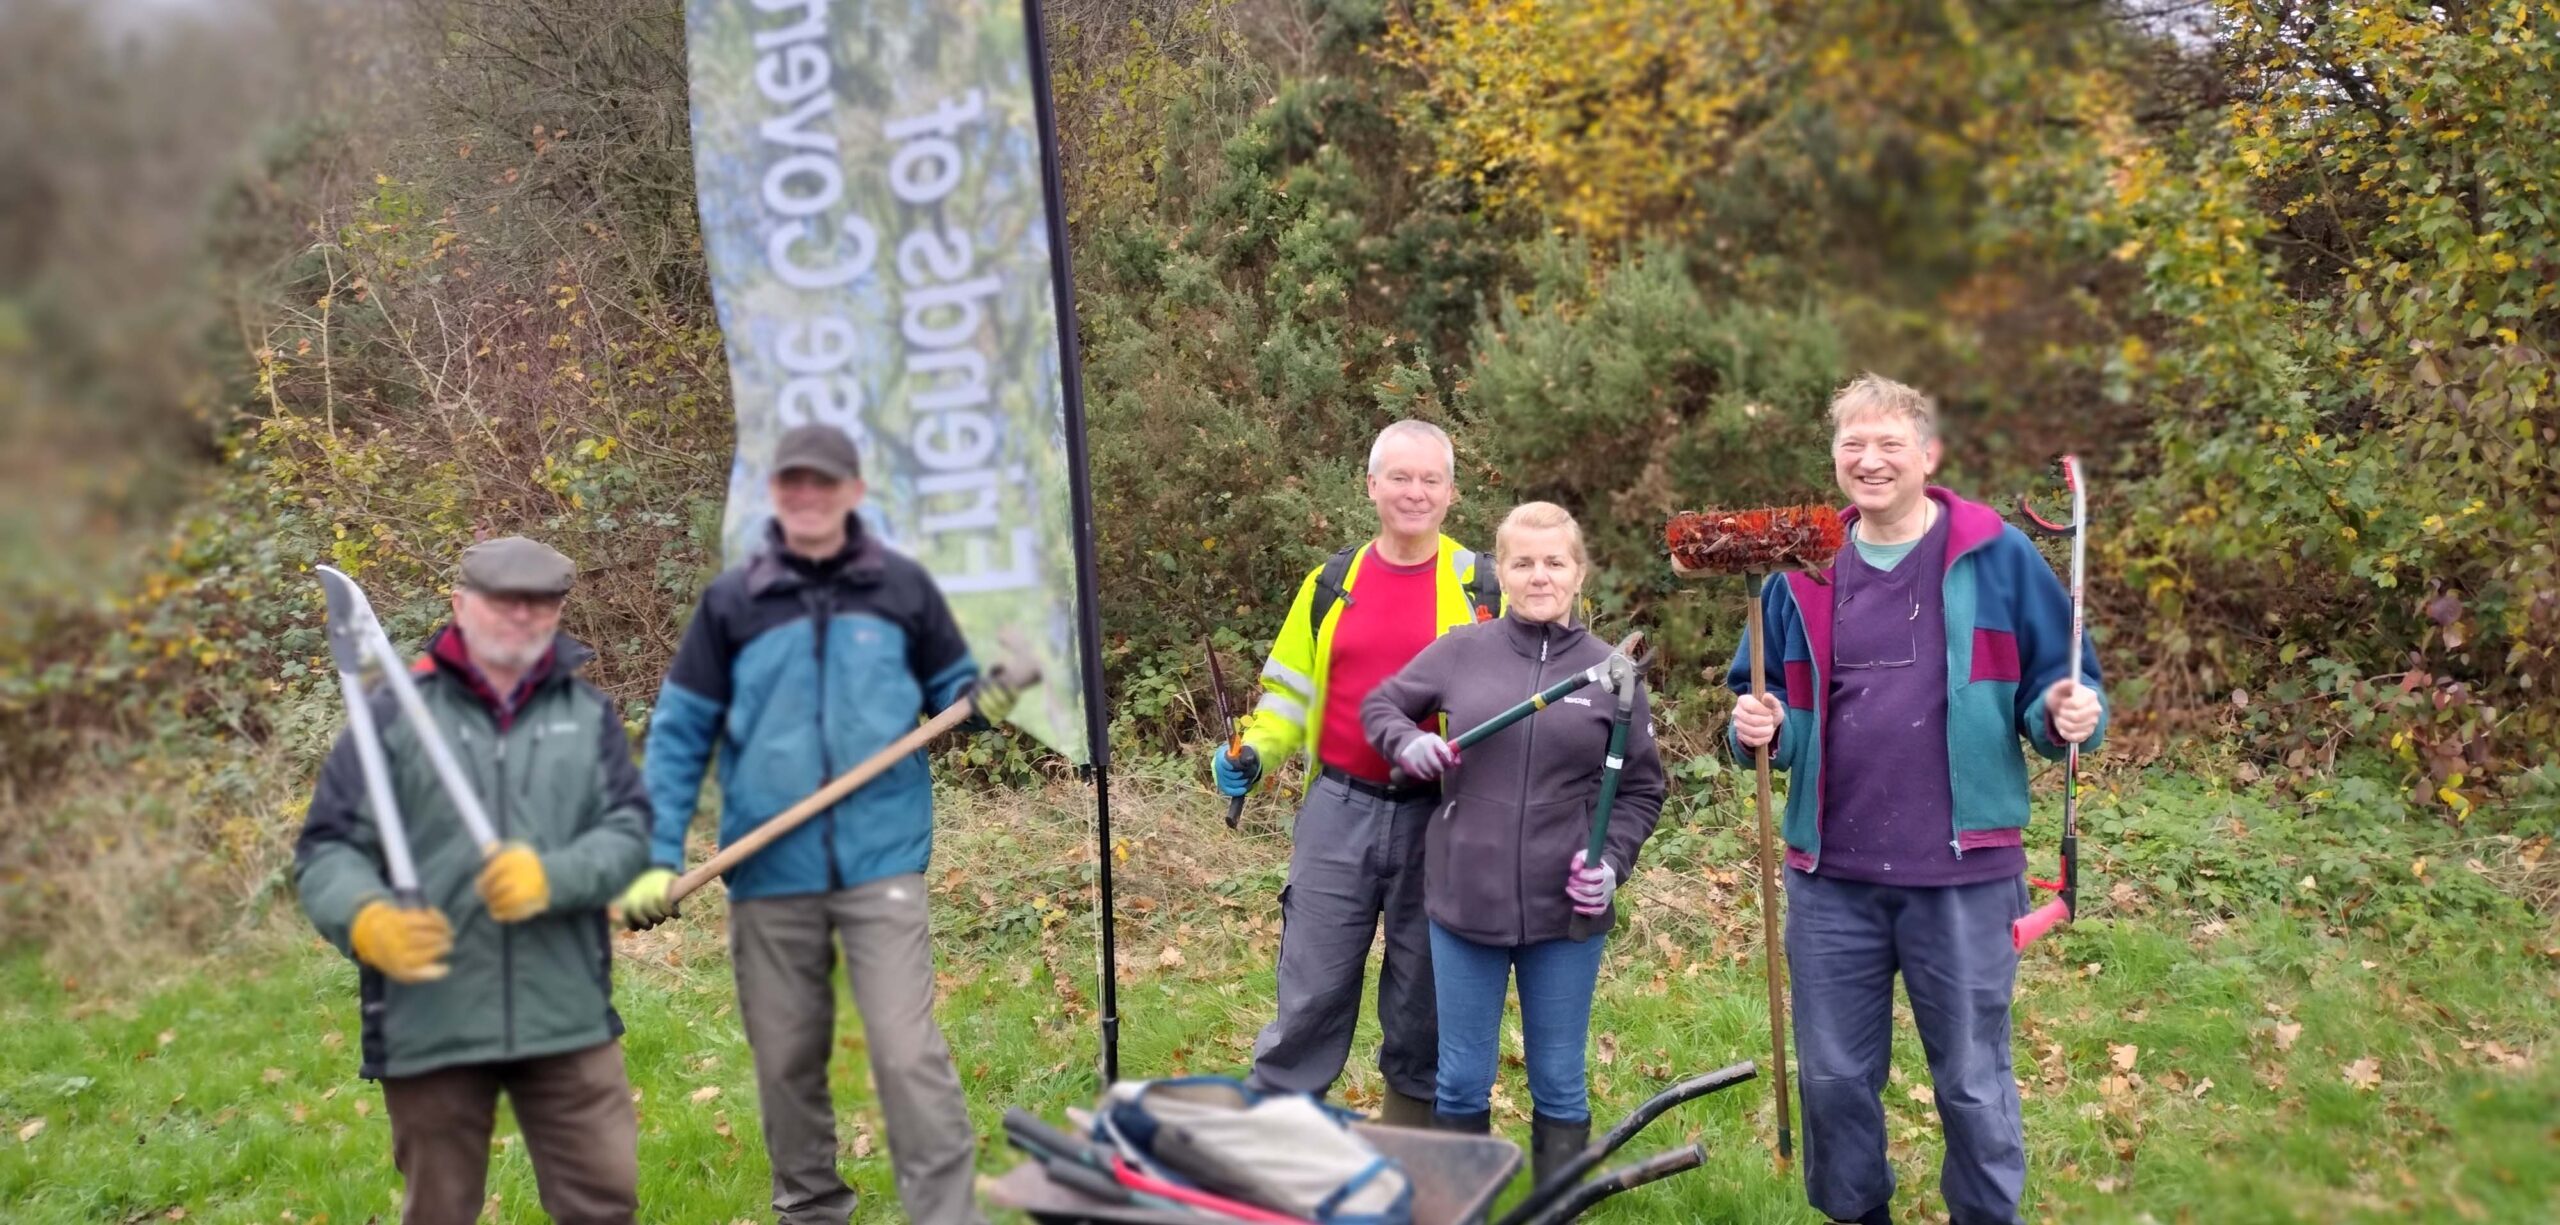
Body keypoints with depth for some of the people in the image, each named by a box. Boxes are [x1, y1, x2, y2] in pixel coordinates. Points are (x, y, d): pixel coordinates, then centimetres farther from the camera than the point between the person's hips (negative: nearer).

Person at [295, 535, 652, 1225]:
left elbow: (629, 829, 1)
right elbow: (327, 849, -1)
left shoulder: (588, 713, 9)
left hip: (566, 1014, 2)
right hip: (429, 1021, -1)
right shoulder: (395, 713, 1)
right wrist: (368, 920, -22)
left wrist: (553, 877, -19)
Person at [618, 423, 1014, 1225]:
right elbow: (680, 733, 6)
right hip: (770, 872, 2)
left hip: (882, 863, -2)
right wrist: (658, 856, 0)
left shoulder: (903, 587, 2)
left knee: (909, 1051, -9)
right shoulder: (732, 601, 3)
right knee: (785, 1060, 14)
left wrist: (985, 702, -12)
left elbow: (948, 691, 13)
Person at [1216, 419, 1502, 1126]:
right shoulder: (1332, 582, 6)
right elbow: (1292, 689, 12)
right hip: (1338, 810, 1)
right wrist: (1255, 751, -5)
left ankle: (1410, 1138, 27)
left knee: (1422, 994, 11)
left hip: (1439, 820, -1)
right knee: (1313, 988, 5)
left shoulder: (1481, 585, 0)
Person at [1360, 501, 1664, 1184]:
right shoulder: (1461, 651, -1)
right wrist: (1407, 744, -9)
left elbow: (1642, 789, 5)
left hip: (1565, 912, 0)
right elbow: (1379, 705, 11)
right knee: (1462, 1082, 13)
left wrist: (1612, 859, -10)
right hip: (1464, 901, 1)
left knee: (1559, 1085, 12)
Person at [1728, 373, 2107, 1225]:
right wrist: (1756, 726, -9)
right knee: (1833, 1076, 14)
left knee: (1973, 1083, 11)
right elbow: (1768, 701, 13)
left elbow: (2056, 689, 2)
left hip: (1963, 874, -3)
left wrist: (2067, 714, -20)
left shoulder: (1998, 559, -2)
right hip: (1830, 875, 3)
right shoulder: (1801, 573, 6)